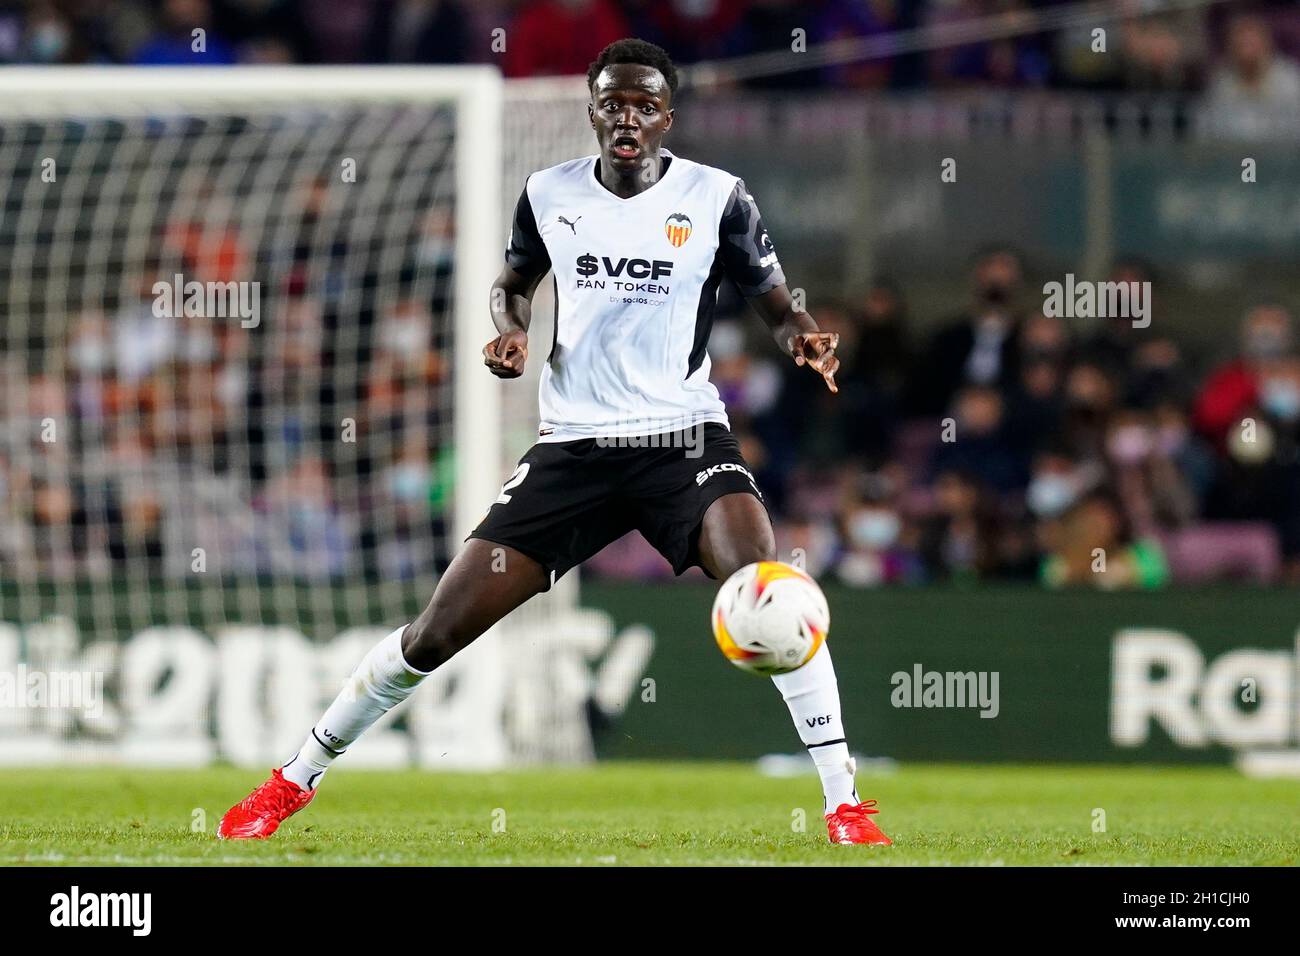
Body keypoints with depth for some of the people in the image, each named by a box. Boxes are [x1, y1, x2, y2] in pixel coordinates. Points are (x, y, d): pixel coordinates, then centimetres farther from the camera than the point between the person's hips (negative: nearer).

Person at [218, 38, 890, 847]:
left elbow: (774, 301, 4)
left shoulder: (716, 199, -5)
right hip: (574, 446, 2)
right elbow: (513, 280, 20)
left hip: (683, 439, -2)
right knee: (439, 631, -1)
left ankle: (845, 804, -21)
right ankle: (296, 780, 16)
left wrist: (801, 334, -19)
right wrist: (510, 327, -3)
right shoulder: (550, 195, 2)